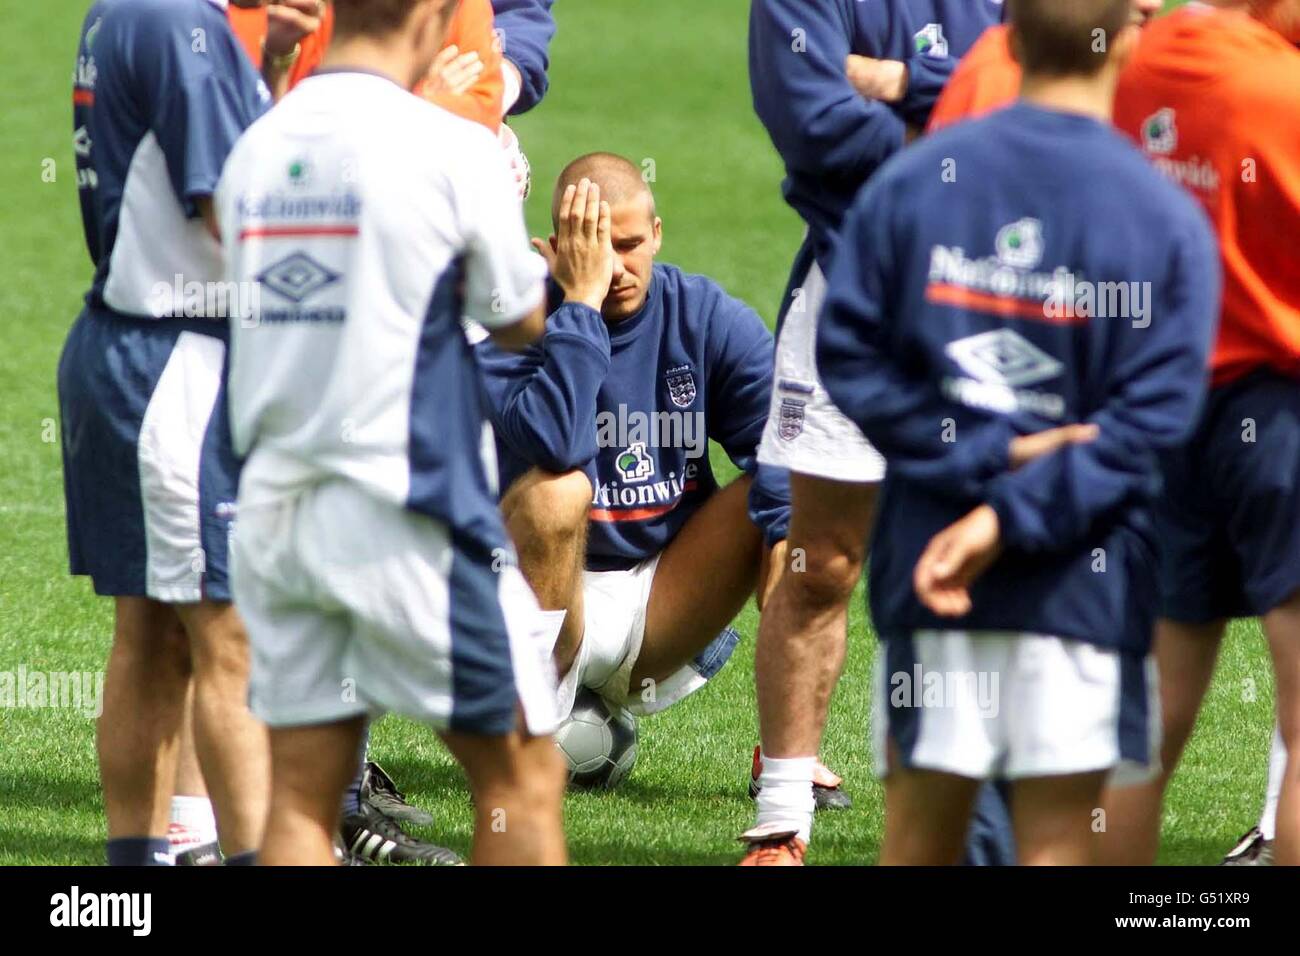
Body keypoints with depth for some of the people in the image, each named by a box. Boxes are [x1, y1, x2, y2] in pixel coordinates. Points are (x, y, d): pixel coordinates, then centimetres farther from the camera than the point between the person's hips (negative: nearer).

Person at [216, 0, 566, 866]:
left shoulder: (254, 151, 6)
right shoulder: (450, 149, -9)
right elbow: (521, 323, 1)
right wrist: (528, 264, 22)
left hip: (274, 506, 5)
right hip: (404, 514, -5)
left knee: (300, 793, 6)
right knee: (521, 776, 5)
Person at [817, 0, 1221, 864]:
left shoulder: (910, 180, 1)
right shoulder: (1168, 218, -6)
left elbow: (850, 357, -4)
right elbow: (1150, 418, -13)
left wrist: (979, 456, -7)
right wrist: (1010, 519, -13)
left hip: (925, 565, 3)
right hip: (1085, 585, -2)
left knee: (920, 834, 12)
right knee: (1056, 842, 2)